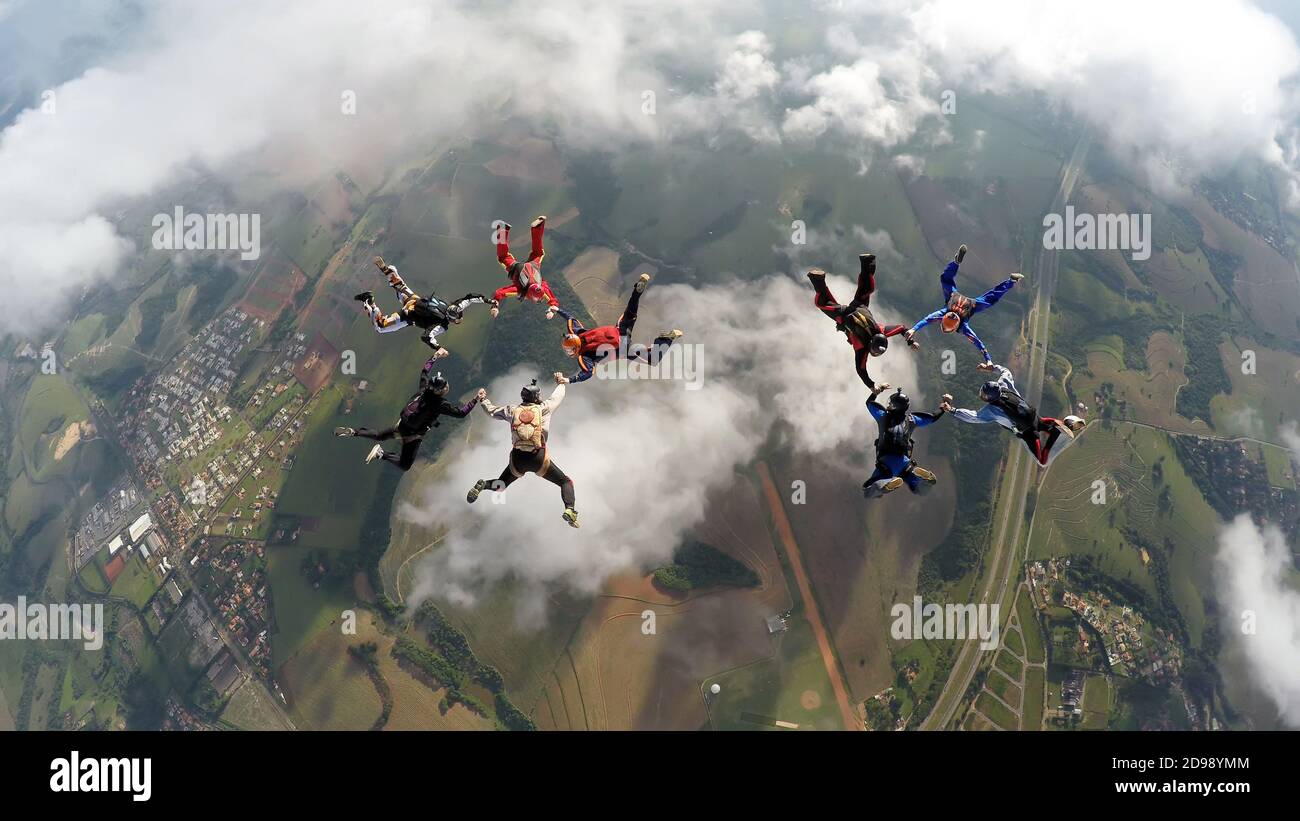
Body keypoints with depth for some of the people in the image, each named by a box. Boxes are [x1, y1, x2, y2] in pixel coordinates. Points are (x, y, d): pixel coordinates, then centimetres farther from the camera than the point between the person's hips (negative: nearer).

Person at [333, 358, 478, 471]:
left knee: (379, 436, 30)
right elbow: (461, 412, -27)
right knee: (405, 465, 8)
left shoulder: (424, 388, -11)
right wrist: (476, 399, -23)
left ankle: (352, 431, 15)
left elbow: (425, 371, 8)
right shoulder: (440, 405, -29)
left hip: (401, 425, 7)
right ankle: (382, 453, -11)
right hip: (413, 436, -7)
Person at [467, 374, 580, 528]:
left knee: (501, 485, 26)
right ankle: (569, 509, -16)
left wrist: (483, 400, 43)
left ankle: (482, 485, -5)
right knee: (566, 482, 10)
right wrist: (560, 383, 42)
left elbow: (492, 411, 23)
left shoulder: (513, 410, 8)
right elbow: (558, 396, 20)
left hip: (518, 459, 3)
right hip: (539, 458, -3)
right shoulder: (543, 408, 2)